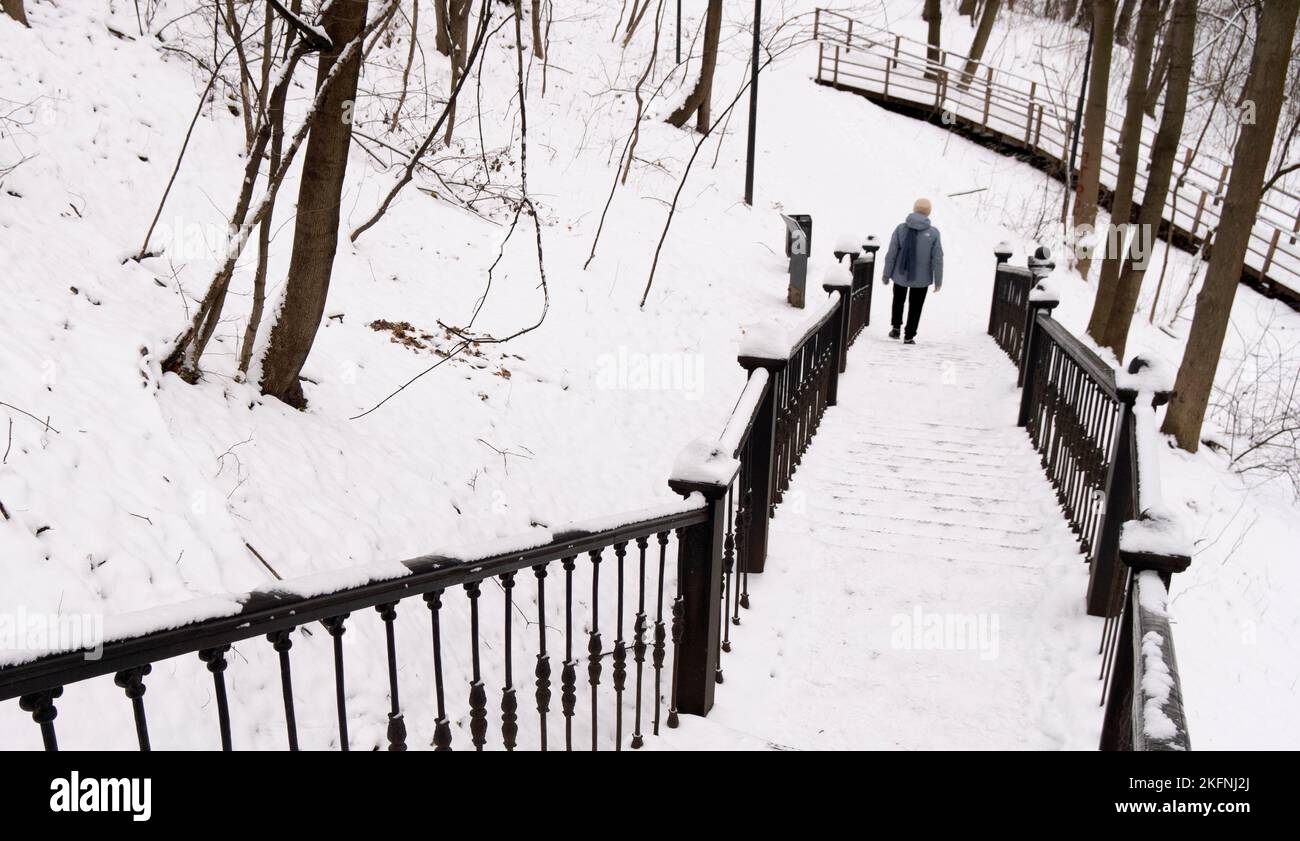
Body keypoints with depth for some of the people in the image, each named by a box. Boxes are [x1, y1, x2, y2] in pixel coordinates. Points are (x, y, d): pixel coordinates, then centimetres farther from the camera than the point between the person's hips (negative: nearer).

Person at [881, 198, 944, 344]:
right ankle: (909, 336, 15)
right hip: (922, 278, -1)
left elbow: (891, 254, -8)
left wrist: (886, 274, 3)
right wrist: (938, 281, 1)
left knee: (898, 301, 26)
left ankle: (896, 328, 23)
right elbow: (937, 259, -8)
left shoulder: (901, 228, -11)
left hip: (900, 275, 1)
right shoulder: (933, 233, -12)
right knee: (915, 307, 13)